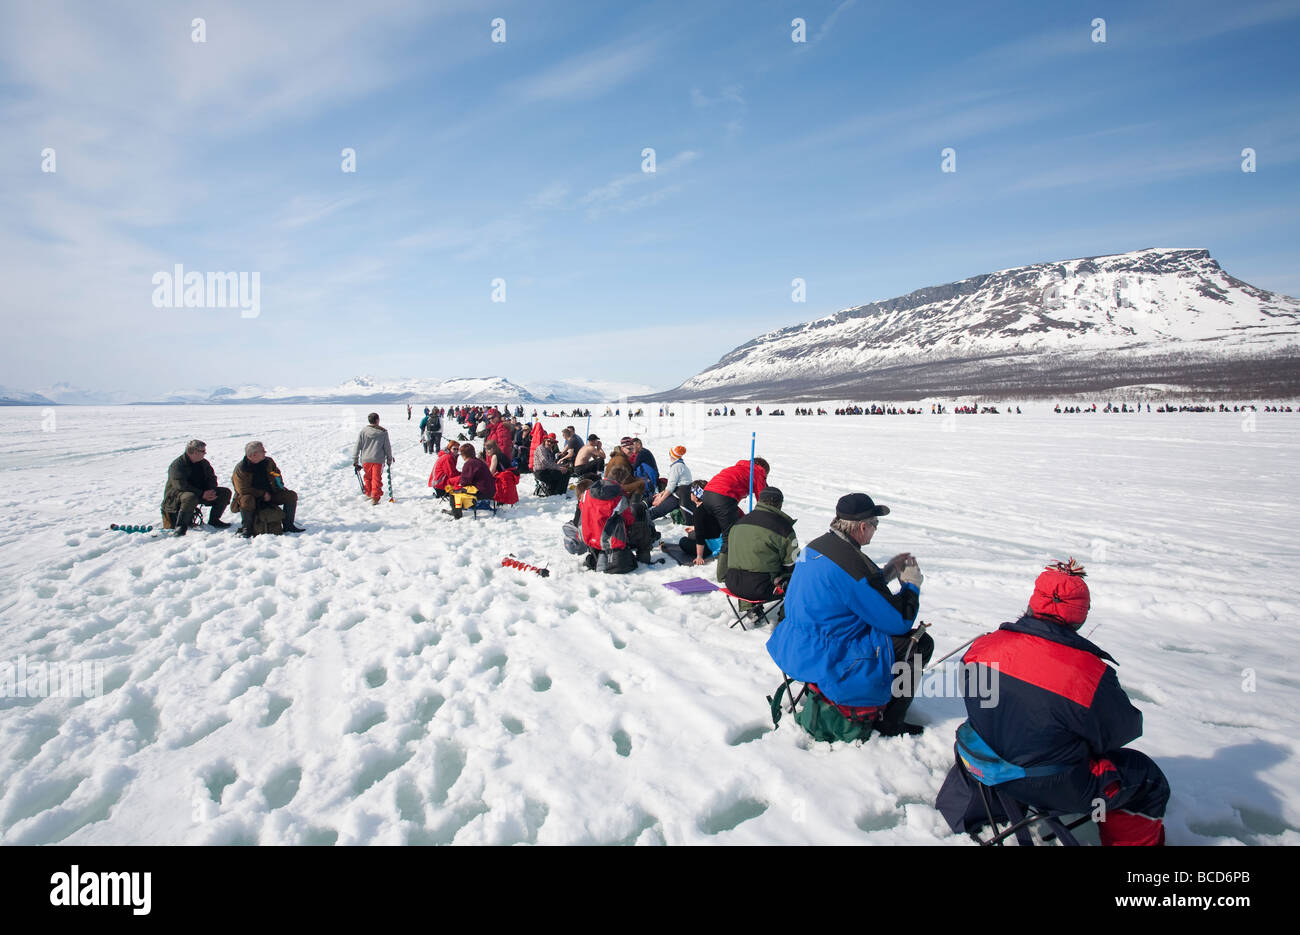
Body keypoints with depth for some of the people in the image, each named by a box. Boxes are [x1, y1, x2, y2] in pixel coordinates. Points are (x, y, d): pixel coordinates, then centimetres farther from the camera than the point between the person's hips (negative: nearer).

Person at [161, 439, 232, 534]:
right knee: (191, 498, -42)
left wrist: (210, 492, -12)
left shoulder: (204, 463, 7)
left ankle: (214, 520, 4)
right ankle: (180, 526, -26)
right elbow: (181, 486, -25)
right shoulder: (176, 465, -16)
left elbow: (212, 478, 10)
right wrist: (202, 494, -30)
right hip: (177, 495, -7)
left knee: (225, 492, -6)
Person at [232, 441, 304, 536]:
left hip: (269, 495, 5)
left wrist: (278, 483, 3)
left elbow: (277, 473, 23)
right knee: (247, 500, -41)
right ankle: (246, 528, -23)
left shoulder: (269, 462, 2)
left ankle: (288, 525, -6)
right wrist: (263, 494, -19)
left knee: (292, 495, -11)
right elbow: (243, 490, -19)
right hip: (252, 496, -5)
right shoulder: (240, 469, -15)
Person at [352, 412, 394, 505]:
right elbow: (387, 447, 2)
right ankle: (375, 497, -7)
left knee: (368, 477, 20)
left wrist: (355, 460, 10)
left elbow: (357, 446, 3)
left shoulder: (363, 431, 1)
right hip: (378, 459, -2)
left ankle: (369, 494, 32)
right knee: (377, 478, 0)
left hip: (366, 459, 2)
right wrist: (389, 459, 14)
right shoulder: (383, 432, -2)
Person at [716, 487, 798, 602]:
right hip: (761, 590, -7)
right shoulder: (783, 526, -6)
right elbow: (792, 562, 0)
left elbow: (725, 551, 19)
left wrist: (722, 577, 31)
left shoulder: (739, 523, 12)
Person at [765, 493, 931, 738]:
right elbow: (899, 622, -14)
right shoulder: (852, 563, -24)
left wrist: (888, 571, 17)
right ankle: (887, 722, 10)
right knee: (920, 642, 2)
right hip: (824, 661, -10)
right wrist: (911, 584, 2)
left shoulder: (816, 546, 4)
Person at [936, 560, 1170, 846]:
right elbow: (1120, 732, -8)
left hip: (980, 767, 4)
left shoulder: (985, 646, -12)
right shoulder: (1092, 674, -25)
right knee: (1147, 778, 17)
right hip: (1053, 789, -4)